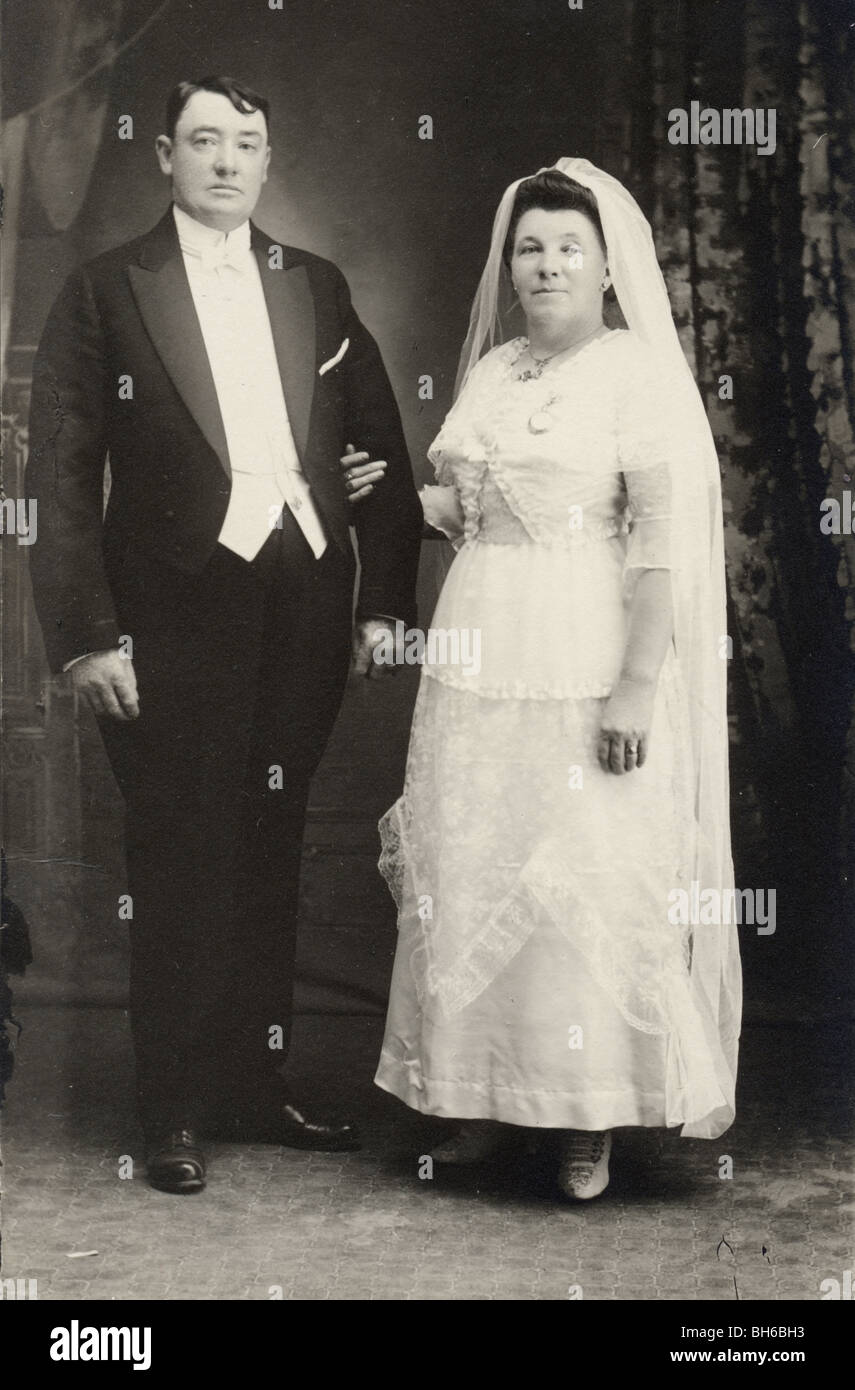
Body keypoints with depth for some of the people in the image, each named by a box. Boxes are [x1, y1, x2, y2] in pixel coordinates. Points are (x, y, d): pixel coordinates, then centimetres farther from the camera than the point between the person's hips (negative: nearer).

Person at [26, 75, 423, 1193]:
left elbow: (381, 448, 10)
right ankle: (177, 1112, 17)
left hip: (306, 612, 4)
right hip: (176, 617, -3)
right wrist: (86, 633, -11)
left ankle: (256, 1088, 26)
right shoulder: (105, 292, 0)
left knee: (270, 860, 13)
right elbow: (62, 474, -4)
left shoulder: (317, 288, 11)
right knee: (179, 870, 4)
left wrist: (386, 599, 3)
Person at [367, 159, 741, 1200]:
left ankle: (590, 1117, 13)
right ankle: (485, 1099, 21)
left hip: (588, 666, -6)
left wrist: (639, 684, -19)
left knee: (588, 882, -1)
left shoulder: (639, 371, -6)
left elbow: (666, 537, -13)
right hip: (475, 661, 6)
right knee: (470, 880, 8)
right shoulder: (491, 371, 14)